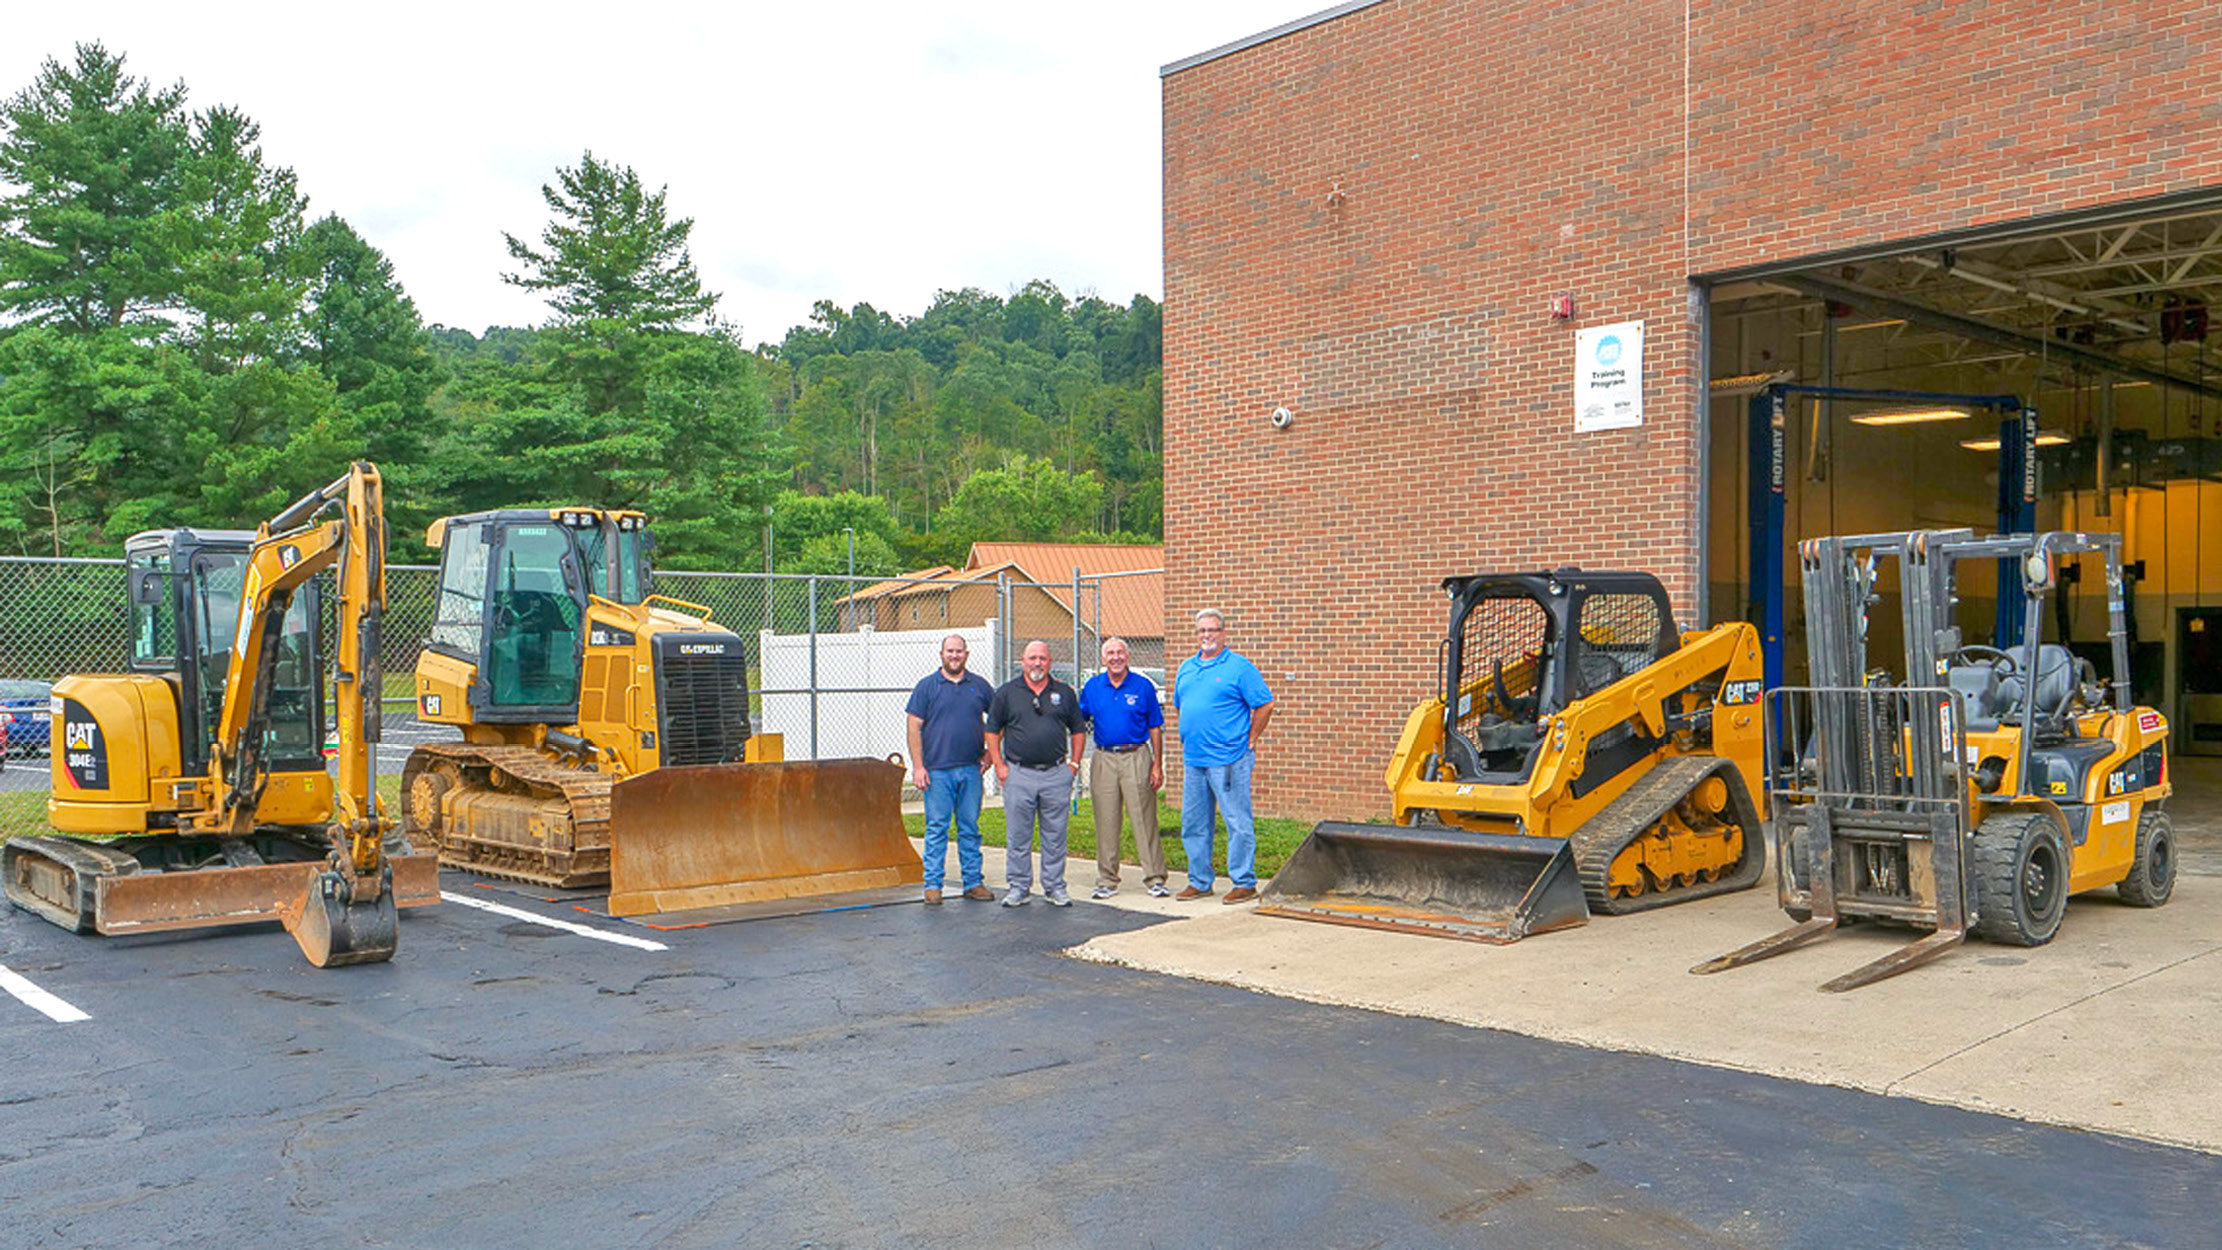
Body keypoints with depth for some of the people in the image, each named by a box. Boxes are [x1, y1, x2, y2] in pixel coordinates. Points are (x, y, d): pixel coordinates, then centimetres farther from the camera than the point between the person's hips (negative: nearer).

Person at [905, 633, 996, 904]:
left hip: (971, 770, 3)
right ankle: (933, 884, 5)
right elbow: (914, 727, -1)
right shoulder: (927, 686, 2)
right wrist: (918, 766, -8)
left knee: (970, 828, 8)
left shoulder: (980, 685, 10)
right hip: (937, 771, -2)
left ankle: (973, 882, 15)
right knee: (937, 828, -1)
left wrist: (989, 752, 9)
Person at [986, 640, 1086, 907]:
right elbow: (992, 731, 8)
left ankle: (1055, 887, 15)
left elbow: (1077, 731, 14)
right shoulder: (1007, 693, 5)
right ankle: (1018, 887, 13)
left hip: (1057, 775, 1)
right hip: (1019, 775, -1)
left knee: (1055, 835, 5)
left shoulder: (1064, 693, 9)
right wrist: (999, 765, 0)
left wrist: (1074, 763, 5)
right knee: (1018, 836, 3)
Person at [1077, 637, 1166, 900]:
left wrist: (1158, 765, -1)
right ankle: (1107, 881, 13)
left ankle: (1155, 879, 3)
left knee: (1144, 819, -3)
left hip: (1136, 757, -2)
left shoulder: (1143, 686, 2)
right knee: (1105, 823, 5)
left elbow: (1155, 728, 3)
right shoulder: (1092, 687, 8)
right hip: (1104, 759, 2)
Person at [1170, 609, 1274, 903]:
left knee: (1237, 823, -3)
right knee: (1193, 824, 12)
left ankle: (1244, 883, 5)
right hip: (1192, 759, 7)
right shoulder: (1186, 668, 14)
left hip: (1228, 760, -7)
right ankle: (1199, 882, 22)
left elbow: (1265, 705, -7)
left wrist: (1249, 740, -5)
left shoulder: (1239, 667, -6)